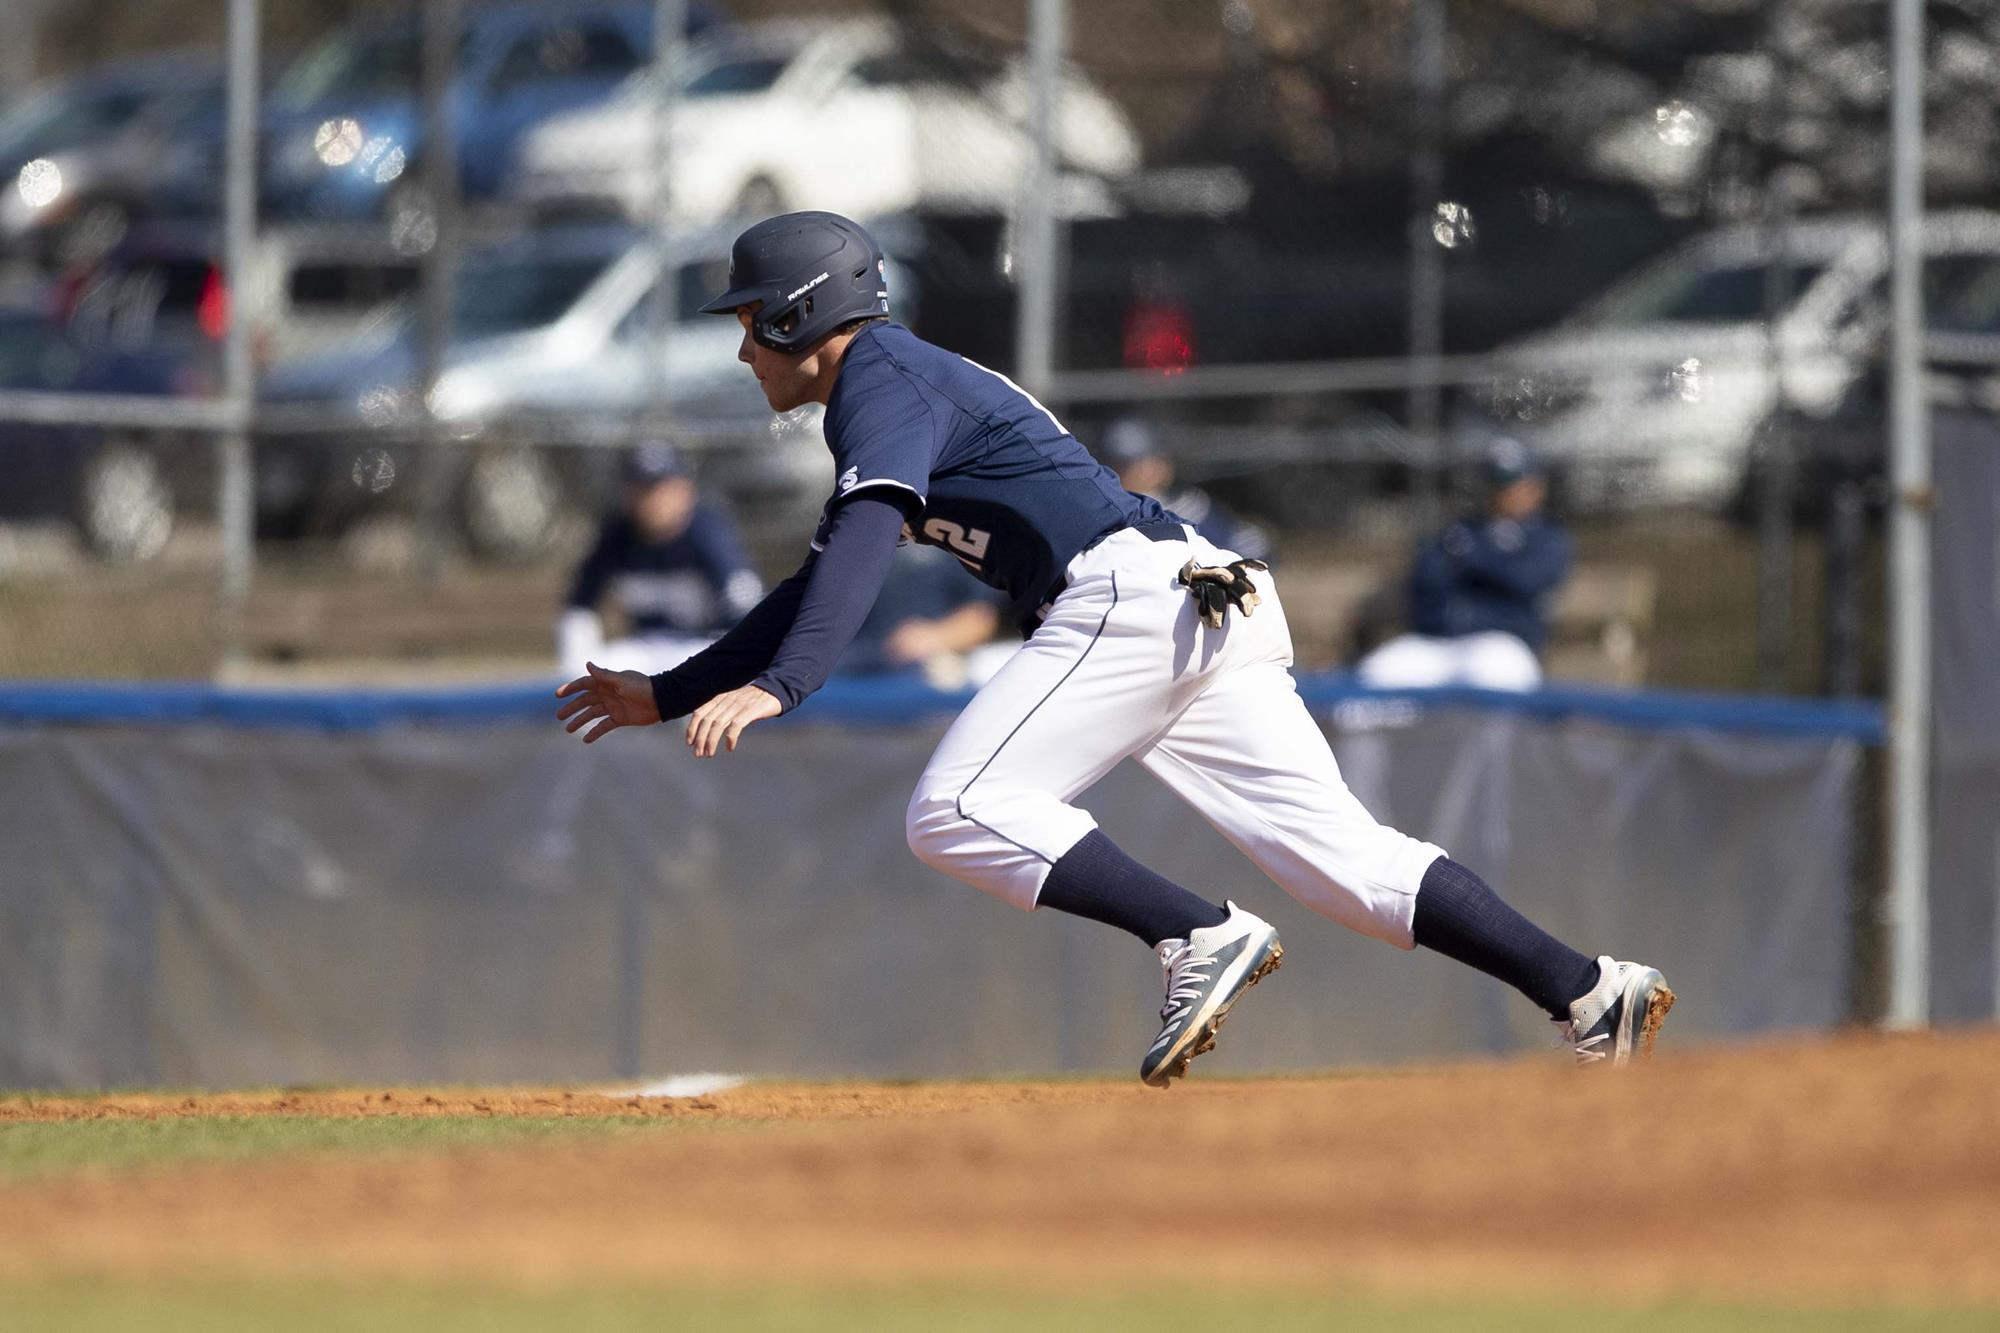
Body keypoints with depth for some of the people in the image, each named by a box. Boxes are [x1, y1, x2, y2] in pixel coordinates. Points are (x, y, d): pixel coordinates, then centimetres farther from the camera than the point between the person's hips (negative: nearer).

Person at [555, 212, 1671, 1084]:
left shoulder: (884, 376, 1)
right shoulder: (899, 390, 30)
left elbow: (865, 542, -19)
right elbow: (826, 586, 38)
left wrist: (776, 687, -31)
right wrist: (667, 695, 39)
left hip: (1133, 590, -9)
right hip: (1209, 607, 9)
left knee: (960, 810, -12)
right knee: (1340, 850, 0)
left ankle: (1201, 937, -22)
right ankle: (1589, 992, -10)